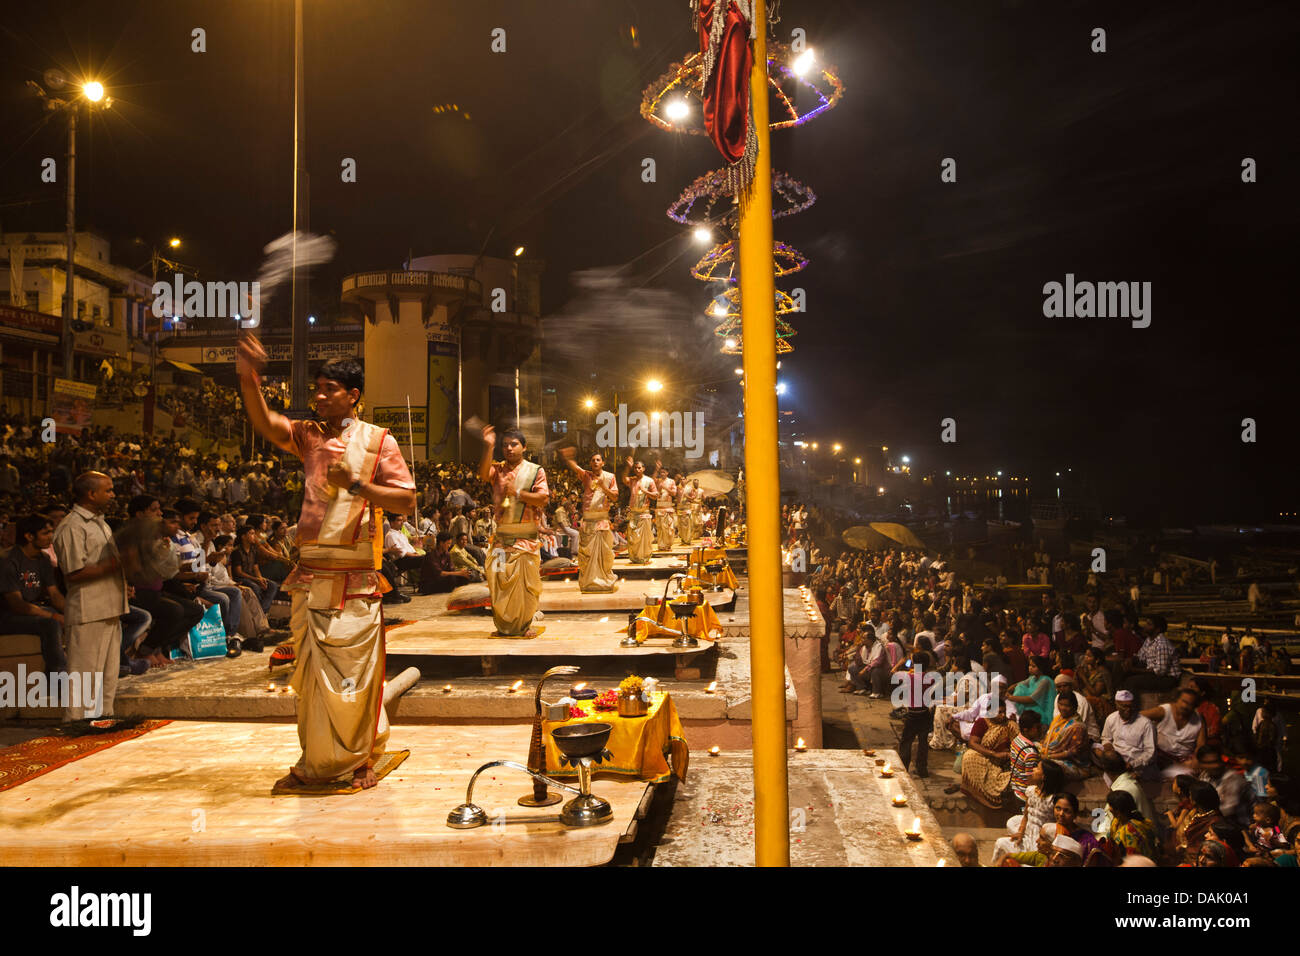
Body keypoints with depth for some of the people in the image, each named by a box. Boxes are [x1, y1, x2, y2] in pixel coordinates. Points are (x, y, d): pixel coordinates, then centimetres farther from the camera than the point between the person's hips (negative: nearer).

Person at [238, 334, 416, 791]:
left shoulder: (377, 441, 1)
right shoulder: (309, 436, 12)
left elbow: (407, 501, -4)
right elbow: (264, 423, -5)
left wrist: (356, 484, -14)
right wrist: (250, 379, -19)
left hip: (354, 579, -4)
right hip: (309, 575, 4)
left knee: (355, 671, 0)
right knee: (311, 671, 10)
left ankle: (362, 760, 15)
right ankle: (316, 762, 23)